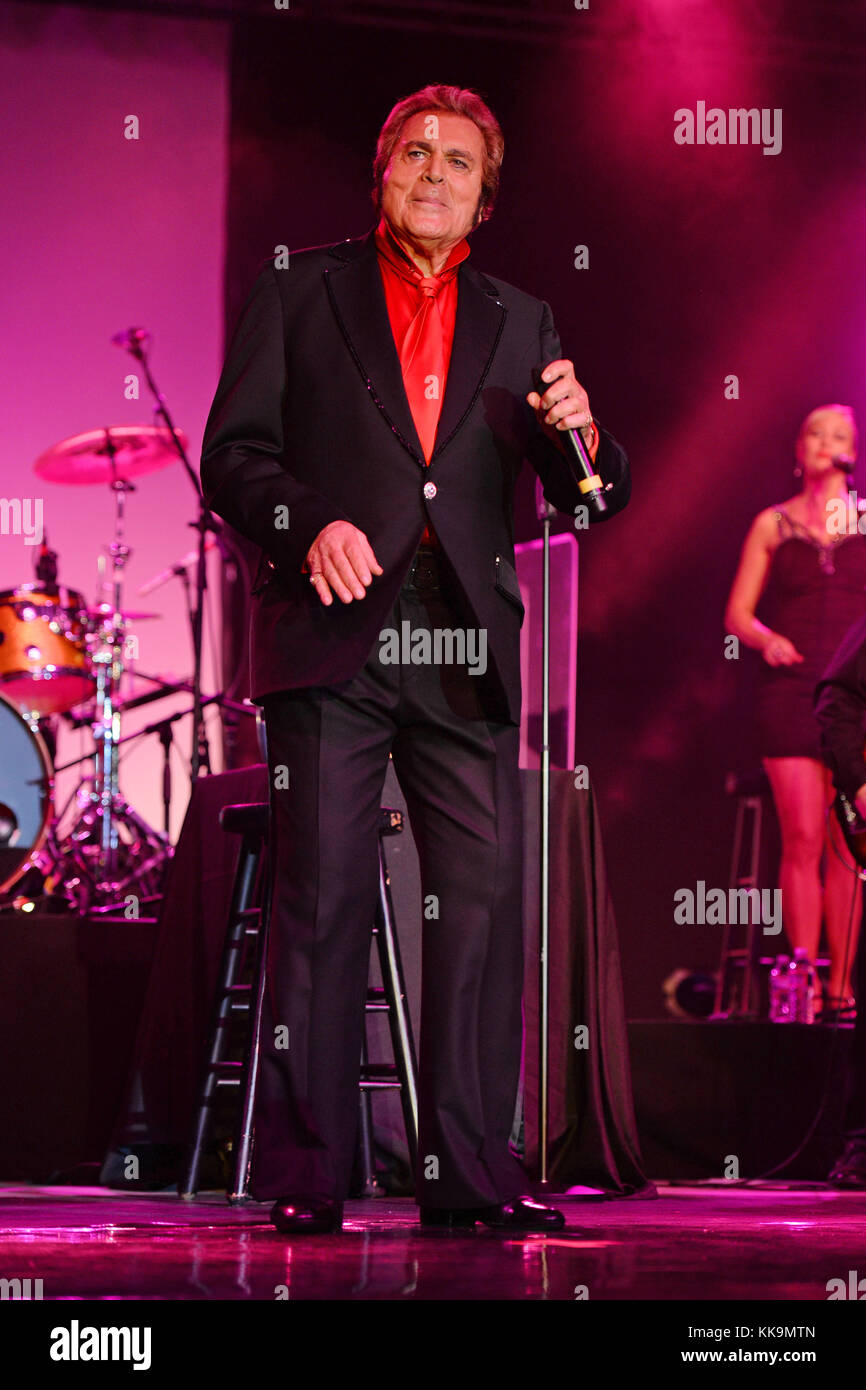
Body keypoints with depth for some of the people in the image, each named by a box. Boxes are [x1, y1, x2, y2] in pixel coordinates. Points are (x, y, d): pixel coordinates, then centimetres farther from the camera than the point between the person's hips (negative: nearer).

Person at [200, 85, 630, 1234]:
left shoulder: (519, 322, 19)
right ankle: (305, 1178, 0)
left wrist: (580, 433, -7)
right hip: (332, 634, -3)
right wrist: (313, 524, -13)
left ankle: (471, 1175, 1)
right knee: (323, 901, -5)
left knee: (485, 901, -4)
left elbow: (587, 497, 16)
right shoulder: (300, 290, 12)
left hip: (464, 647, 3)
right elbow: (233, 451, 5)